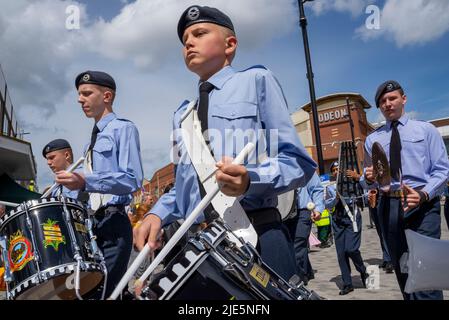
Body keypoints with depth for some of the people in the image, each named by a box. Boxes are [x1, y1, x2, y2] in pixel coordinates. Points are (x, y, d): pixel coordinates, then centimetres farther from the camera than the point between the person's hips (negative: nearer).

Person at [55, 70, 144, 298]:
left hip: (114, 224, -8)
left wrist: (85, 182, -28)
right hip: (93, 224, 9)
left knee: (102, 292, -9)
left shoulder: (123, 128, -6)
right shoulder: (93, 139, 20)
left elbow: (133, 180, -19)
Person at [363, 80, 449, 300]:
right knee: (401, 268, 10)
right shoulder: (372, 139, 16)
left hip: (422, 204, -3)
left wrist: (423, 194, -16)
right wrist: (369, 178, -8)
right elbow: (370, 181, 17)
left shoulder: (426, 130, 10)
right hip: (388, 205, 3)